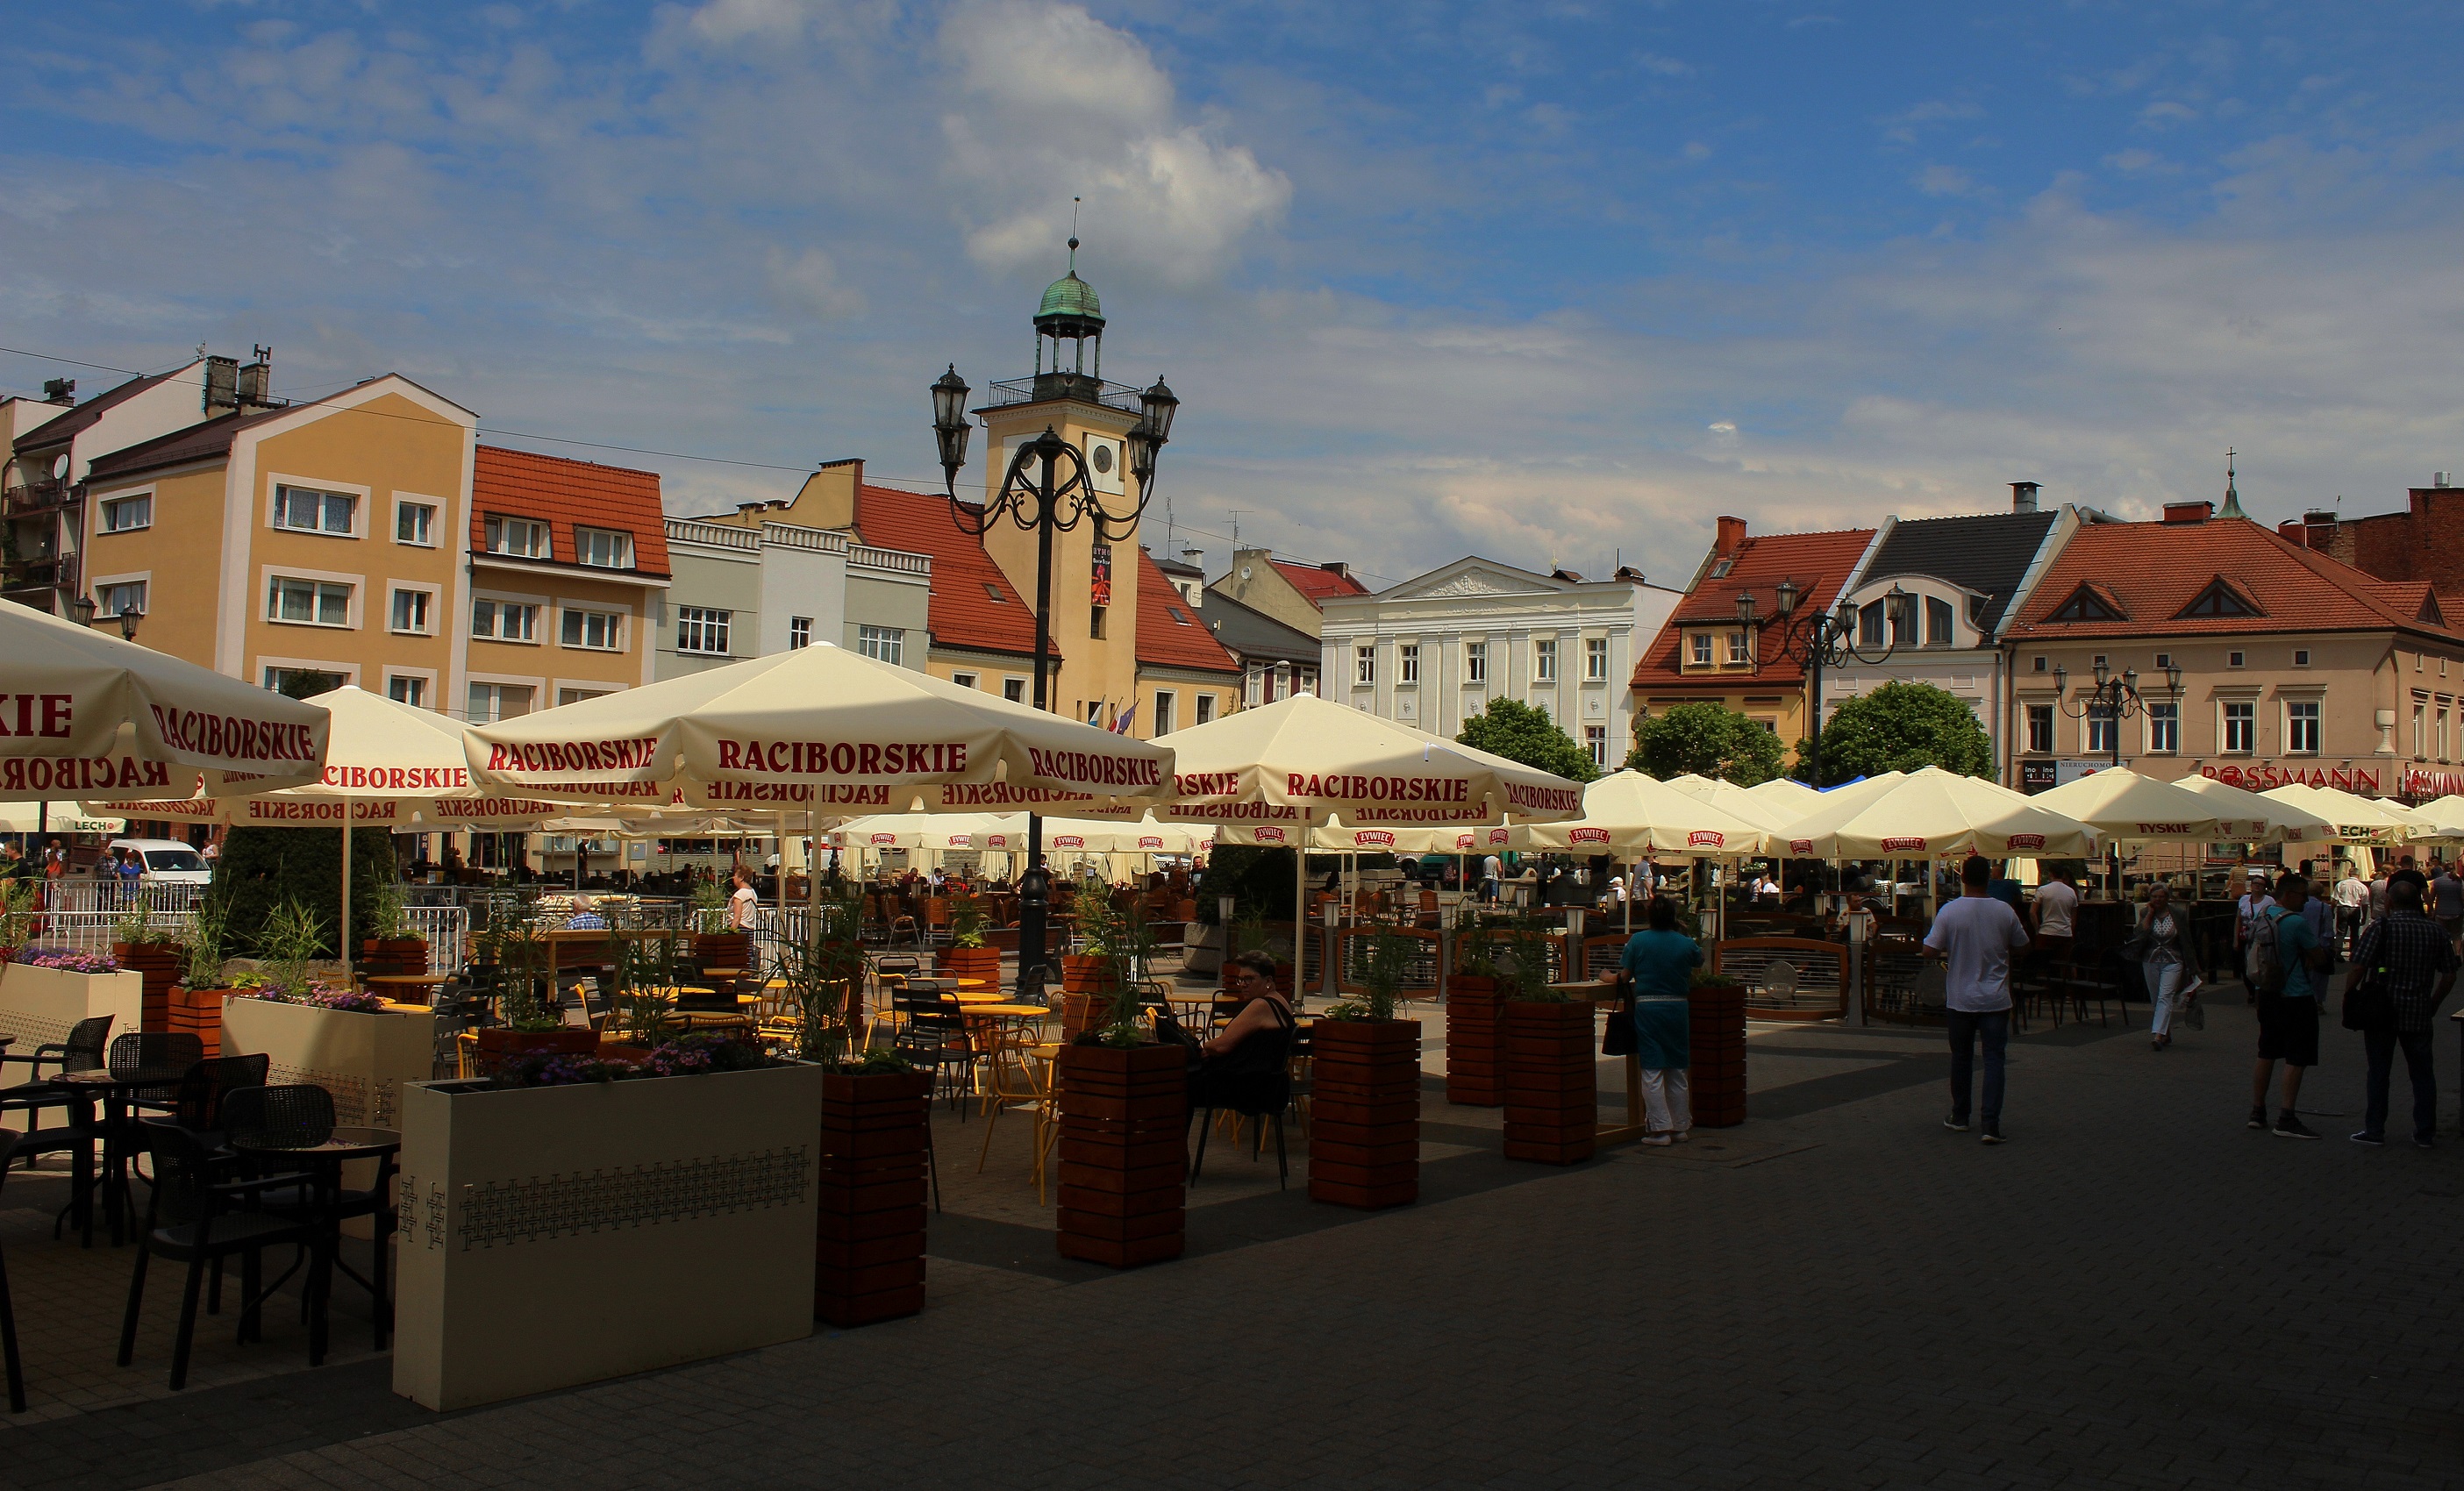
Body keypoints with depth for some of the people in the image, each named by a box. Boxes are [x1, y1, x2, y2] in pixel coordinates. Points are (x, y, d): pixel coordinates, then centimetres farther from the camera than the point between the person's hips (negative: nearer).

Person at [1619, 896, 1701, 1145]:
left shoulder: (1638, 941, -6)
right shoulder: (1686, 944, 1)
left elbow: (1625, 975, -5)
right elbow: (1699, 961, 20)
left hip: (1647, 1007, -3)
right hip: (1678, 1007, 3)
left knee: (1652, 1072, 1)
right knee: (1677, 1071, 12)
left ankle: (1660, 1128, -2)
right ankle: (1680, 1127, 18)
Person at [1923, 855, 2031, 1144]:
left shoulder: (1949, 912, -11)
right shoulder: (2005, 912, -5)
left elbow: (1929, 951, -10)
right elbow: (2020, 946, 9)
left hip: (1961, 999, 0)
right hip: (1996, 1000, 0)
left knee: (1961, 1058, 14)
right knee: (1994, 1059, 1)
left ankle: (1959, 1117, 25)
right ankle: (1992, 1124, -8)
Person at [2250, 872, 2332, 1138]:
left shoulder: (2264, 917, 5)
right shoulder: (2297, 922, -19)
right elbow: (2320, 959, -13)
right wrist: (2321, 952, 9)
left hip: (2267, 994, 8)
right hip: (2297, 997, -8)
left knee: (2267, 1054, 15)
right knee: (2297, 1058, -4)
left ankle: (2257, 1111, 20)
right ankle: (2286, 1119, -6)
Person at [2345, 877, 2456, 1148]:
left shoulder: (2381, 927, -10)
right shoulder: (2437, 931, 1)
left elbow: (2359, 966, -16)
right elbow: (2449, 976, 3)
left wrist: (2349, 996, -3)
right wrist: (2433, 1003, 15)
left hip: (2381, 1012, -2)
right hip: (2418, 1013, 3)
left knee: (2378, 1072, 6)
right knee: (2422, 1073, 11)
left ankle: (2374, 1130, 9)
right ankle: (2424, 1133, 13)